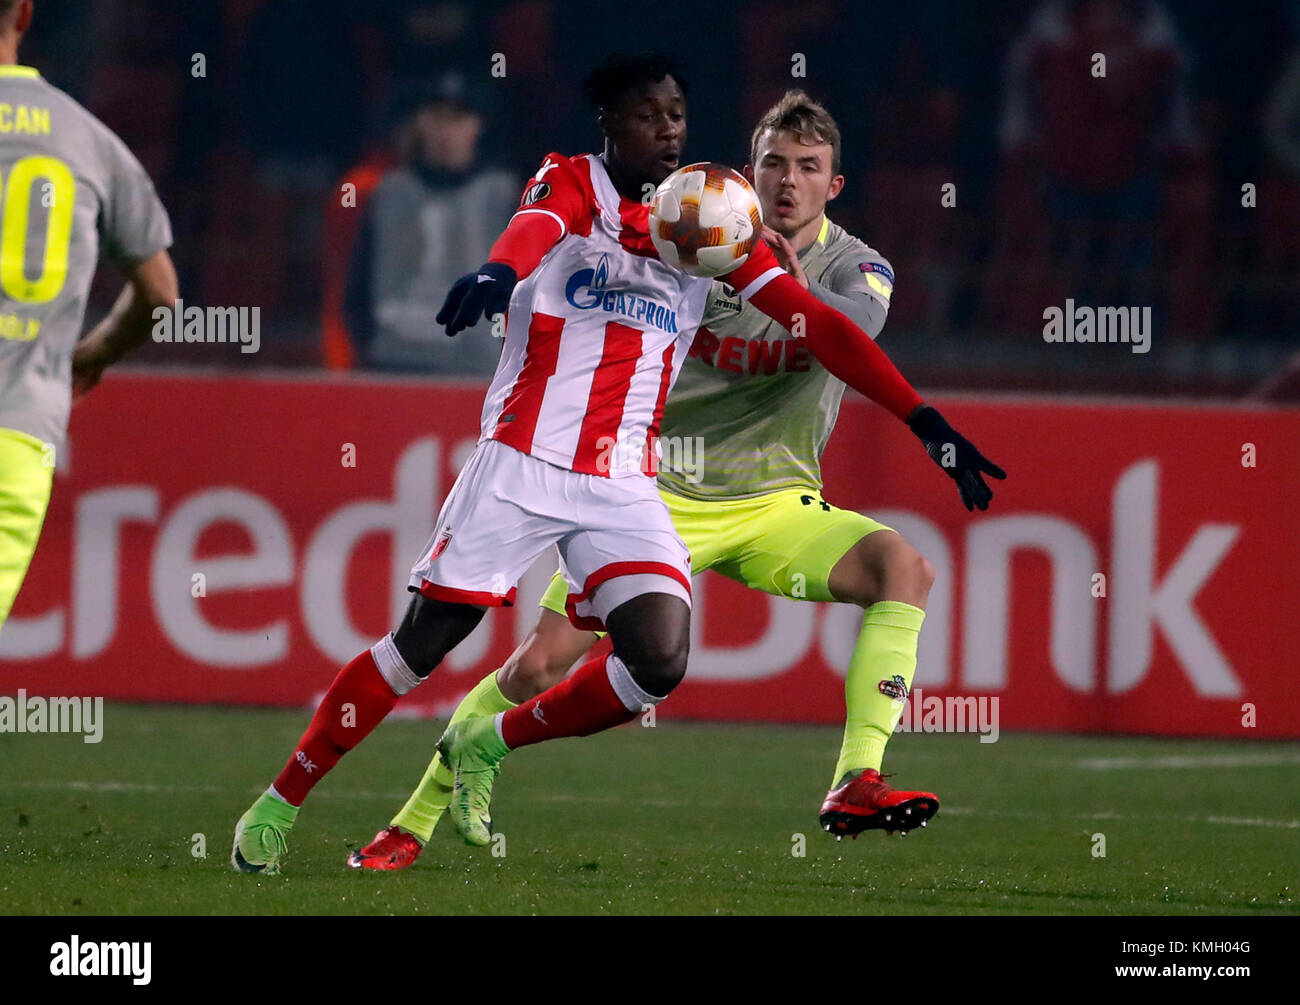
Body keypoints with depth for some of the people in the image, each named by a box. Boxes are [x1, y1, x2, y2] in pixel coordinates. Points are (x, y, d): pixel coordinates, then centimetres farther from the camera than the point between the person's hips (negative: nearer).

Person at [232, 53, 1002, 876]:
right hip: (523, 463, -4)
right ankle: (282, 800, 11)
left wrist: (924, 420, 3)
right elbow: (536, 228, -26)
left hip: (622, 488, 4)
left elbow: (814, 321, 9)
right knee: (425, 642, -4)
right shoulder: (573, 185, -1)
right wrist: (498, 271, -51)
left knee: (660, 663, -14)